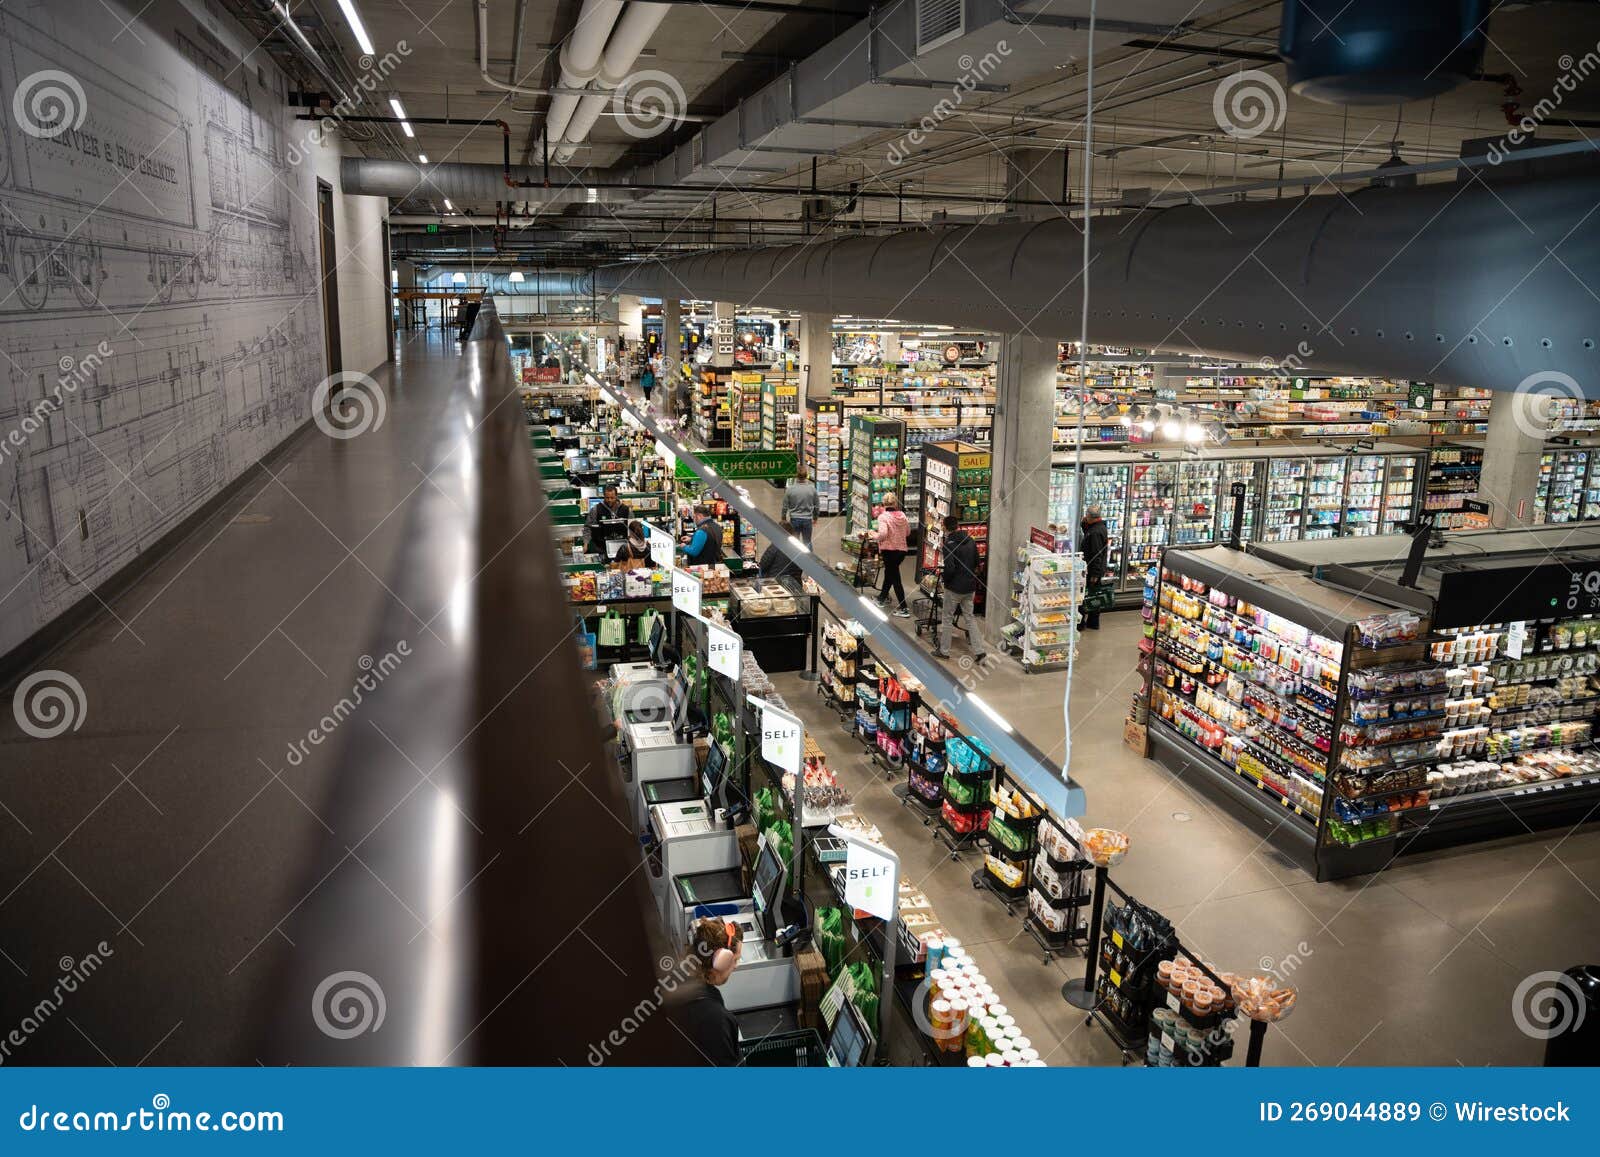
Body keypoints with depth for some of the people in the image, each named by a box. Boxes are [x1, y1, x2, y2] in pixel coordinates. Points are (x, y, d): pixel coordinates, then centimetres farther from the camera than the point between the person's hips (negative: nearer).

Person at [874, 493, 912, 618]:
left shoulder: (883, 517, -15)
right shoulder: (902, 515, 1)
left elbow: (883, 533, -26)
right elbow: (908, 532, 8)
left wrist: (878, 539, -6)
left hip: (889, 550, -6)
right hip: (902, 549, 6)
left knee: (895, 578, 0)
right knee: (889, 573, 26)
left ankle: (903, 609, -2)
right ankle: (882, 597, 43)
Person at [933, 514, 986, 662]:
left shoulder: (949, 544, -18)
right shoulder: (971, 540, 2)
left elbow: (949, 568, -23)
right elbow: (976, 563, 11)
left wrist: (942, 577, -5)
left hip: (954, 587, -6)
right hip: (970, 586, 6)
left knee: (946, 618, 10)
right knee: (970, 617, 14)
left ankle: (944, 651, 18)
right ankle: (979, 652, 9)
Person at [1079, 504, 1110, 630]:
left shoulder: (1095, 532, -23)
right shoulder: (1100, 527, 8)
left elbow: (1096, 554, -25)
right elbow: (1087, 534, 27)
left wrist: (1094, 574, -24)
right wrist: (1085, 524, 10)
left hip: (1092, 570, -10)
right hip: (1097, 569, 10)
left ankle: (1081, 623, 1)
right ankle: (1094, 623, 24)